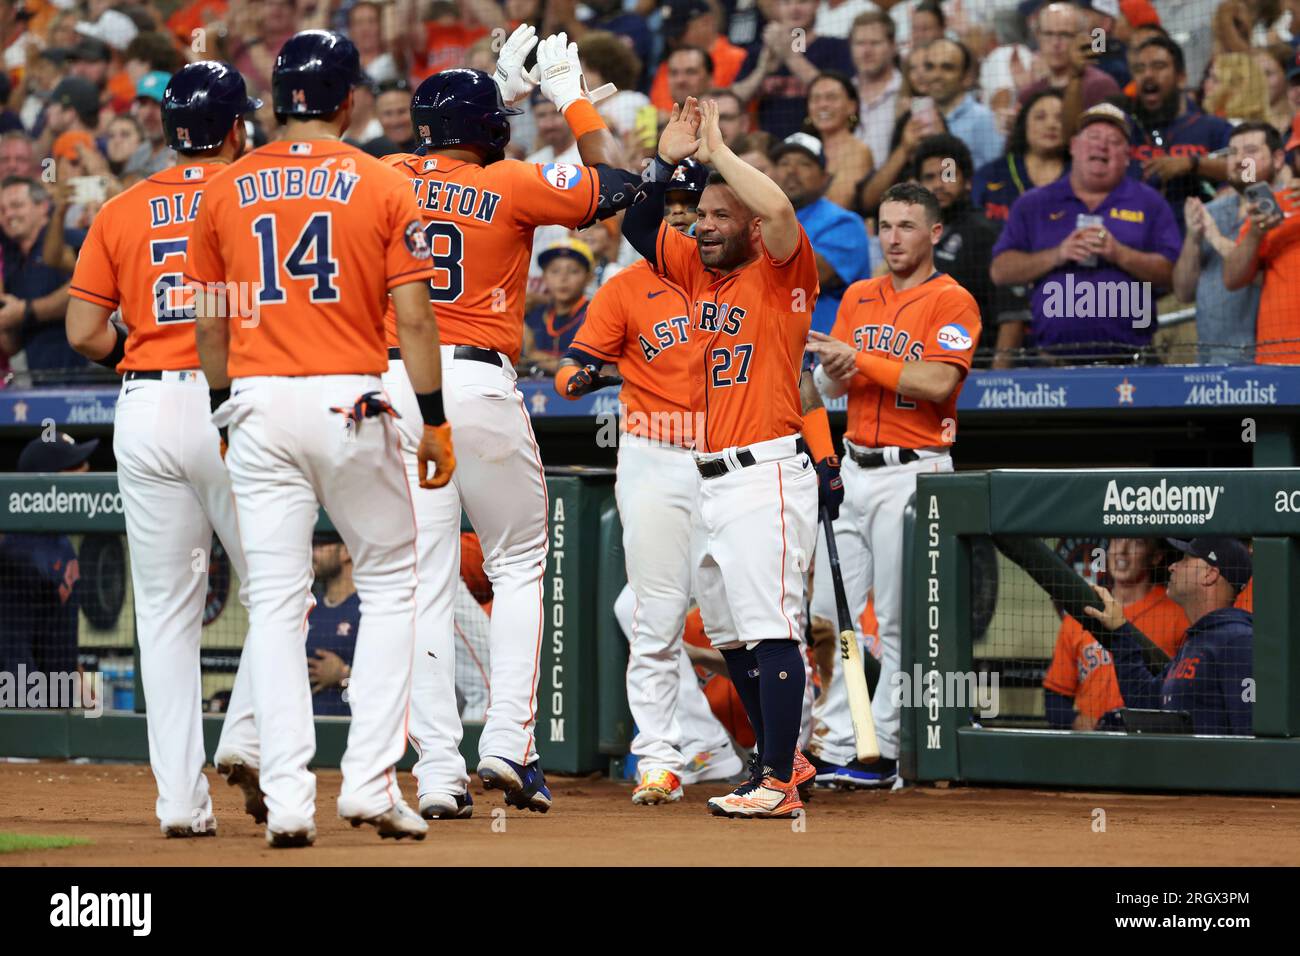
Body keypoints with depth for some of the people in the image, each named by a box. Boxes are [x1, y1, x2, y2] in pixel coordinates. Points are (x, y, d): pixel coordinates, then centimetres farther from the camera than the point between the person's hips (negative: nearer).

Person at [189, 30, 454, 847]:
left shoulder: (227, 190, 6)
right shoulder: (385, 188, -1)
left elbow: (210, 321, 9)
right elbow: (413, 318, -5)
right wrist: (434, 421, 2)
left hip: (259, 405, 2)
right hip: (351, 404, -2)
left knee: (276, 603, 4)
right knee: (390, 583, 11)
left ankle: (287, 797, -3)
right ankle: (371, 780, 1)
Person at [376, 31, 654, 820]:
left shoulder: (391, 181, 9)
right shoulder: (511, 185, -3)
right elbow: (616, 183, 1)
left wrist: (505, 89, 34)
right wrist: (571, 97, 11)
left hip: (395, 386, 3)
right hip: (480, 382, -3)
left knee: (423, 579, 2)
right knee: (519, 563, 12)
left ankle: (439, 768, -4)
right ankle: (509, 743, -1)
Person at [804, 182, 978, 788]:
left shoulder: (952, 302, -5)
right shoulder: (859, 297, 15)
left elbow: (938, 382, -18)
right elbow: (831, 385, 12)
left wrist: (860, 358, -18)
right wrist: (832, 365, -12)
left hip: (912, 471, -7)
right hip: (854, 466, 7)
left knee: (897, 620, -6)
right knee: (832, 612, 4)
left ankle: (881, 750, -3)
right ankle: (836, 745, 7)